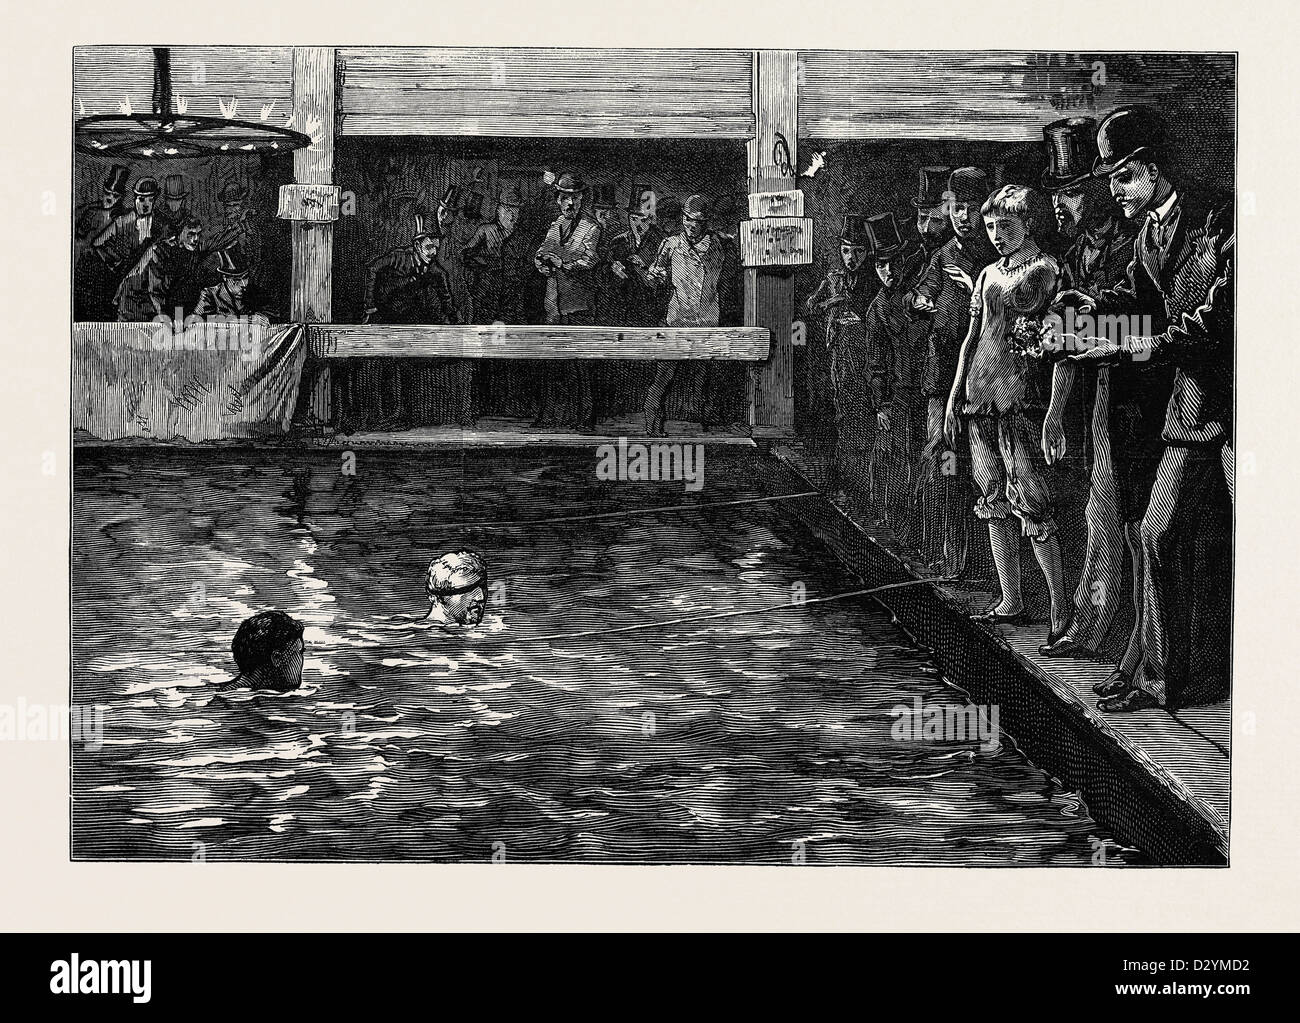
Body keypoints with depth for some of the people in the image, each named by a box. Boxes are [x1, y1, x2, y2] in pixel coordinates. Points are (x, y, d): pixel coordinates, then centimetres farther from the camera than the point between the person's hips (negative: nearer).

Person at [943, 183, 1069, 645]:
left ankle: (1060, 608, -6)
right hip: (980, 399, 7)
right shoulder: (989, 275, 18)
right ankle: (1010, 603, 16)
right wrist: (955, 395, 14)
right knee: (995, 503, 10)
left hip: (1020, 398, -7)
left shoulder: (1047, 271, -4)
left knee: (1032, 506, -10)